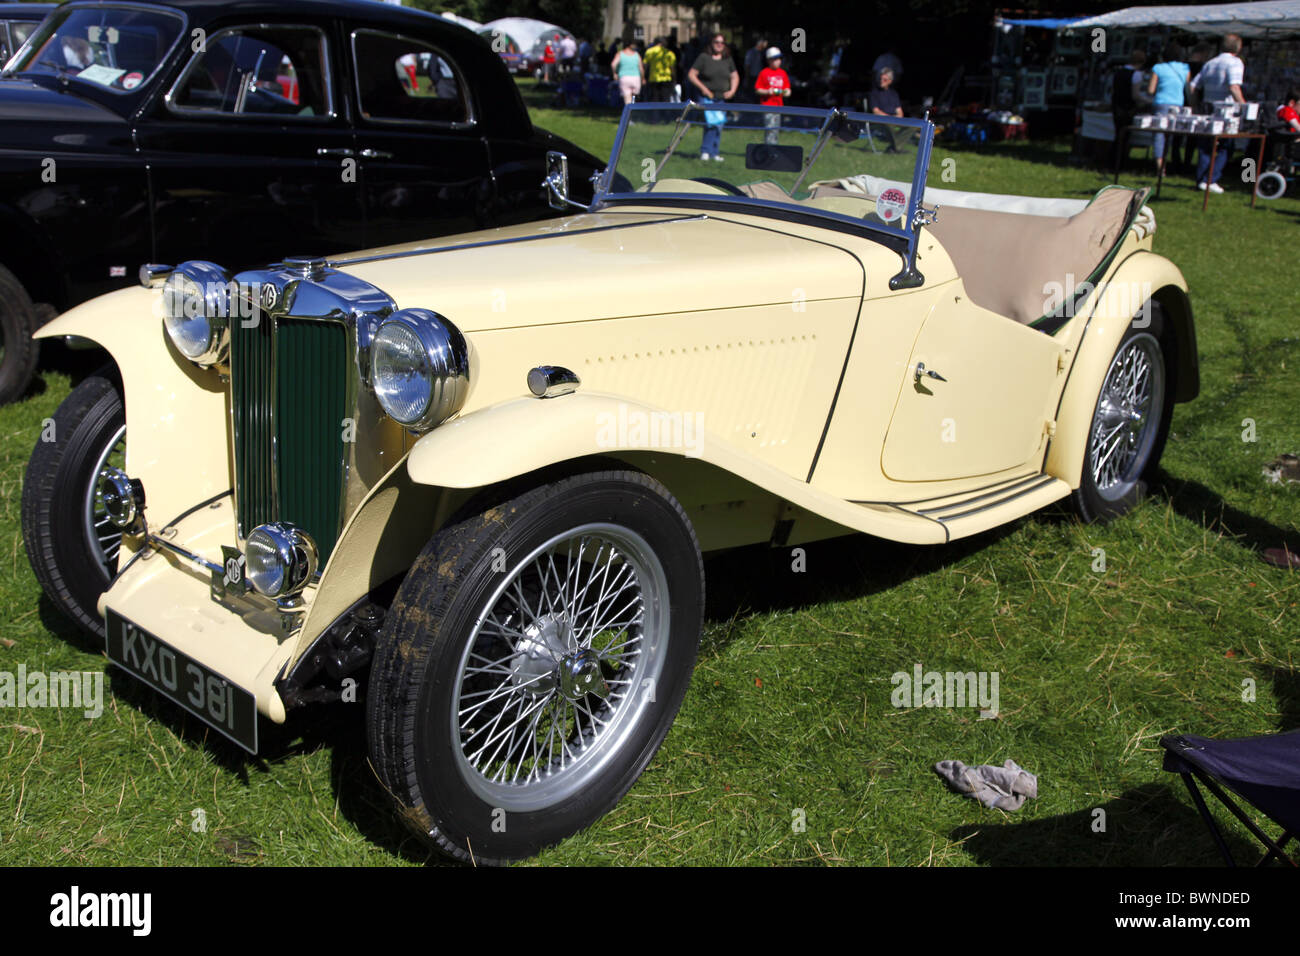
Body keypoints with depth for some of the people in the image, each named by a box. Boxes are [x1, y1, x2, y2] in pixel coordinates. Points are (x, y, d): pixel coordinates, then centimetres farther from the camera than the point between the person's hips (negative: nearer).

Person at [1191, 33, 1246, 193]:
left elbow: (1192, 87, 11)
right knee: (1224, 148, 5)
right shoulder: (1235, 63, -8)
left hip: (1206, 108, 6)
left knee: (1206, 146, 14)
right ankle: (1211, 180, -5)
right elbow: (1234, 87, -23)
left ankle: (1201, 180, 8)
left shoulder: (1210, 63, 13)